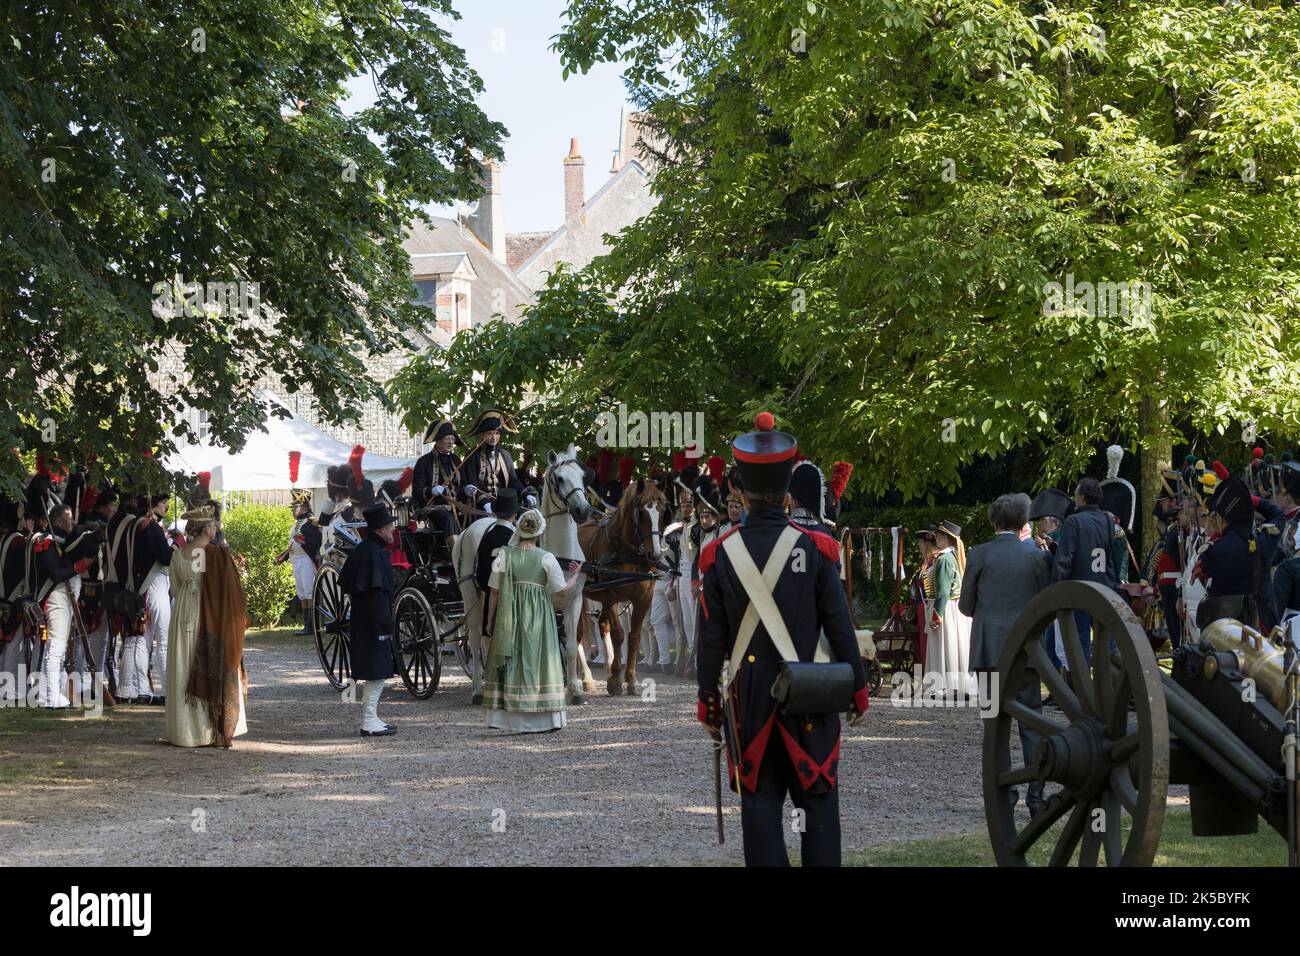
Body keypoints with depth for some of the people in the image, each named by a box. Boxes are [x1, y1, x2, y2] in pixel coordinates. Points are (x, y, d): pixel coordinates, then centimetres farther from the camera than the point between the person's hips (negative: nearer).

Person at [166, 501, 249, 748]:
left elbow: (175, 590, 10)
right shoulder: (218, 555, -14)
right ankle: (216, 730, 7)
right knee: (215, 672, 5)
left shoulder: (178, 555, -1)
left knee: (185, 672, 11)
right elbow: (231, 594, -10)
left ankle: (187, 730, 14)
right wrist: (237, 620, 4)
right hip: (213, 623, -4)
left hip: (183, 618, 4)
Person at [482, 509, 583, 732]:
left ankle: (510, 717, 5)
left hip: (509, 615, 1)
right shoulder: (546, 558, -5)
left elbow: (494, 591, 1)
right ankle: (545, 717, 7)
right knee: (538, 662, 5)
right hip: (539, 614, -1)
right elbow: (562, 591, -2)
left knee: (511, 663, 6)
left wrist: (490, 621, 9)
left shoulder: (504, 555, -1)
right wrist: (575, 575, 17)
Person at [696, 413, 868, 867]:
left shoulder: (720, 555, -4)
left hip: (749, 697, 1)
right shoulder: (813, 549, -7)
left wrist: (708, 701, 8)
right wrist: (857, 688, 6)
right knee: (818, 796, 6)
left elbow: (711, 637, -1)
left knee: (759, 800, 4)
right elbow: (839, 626, -4)